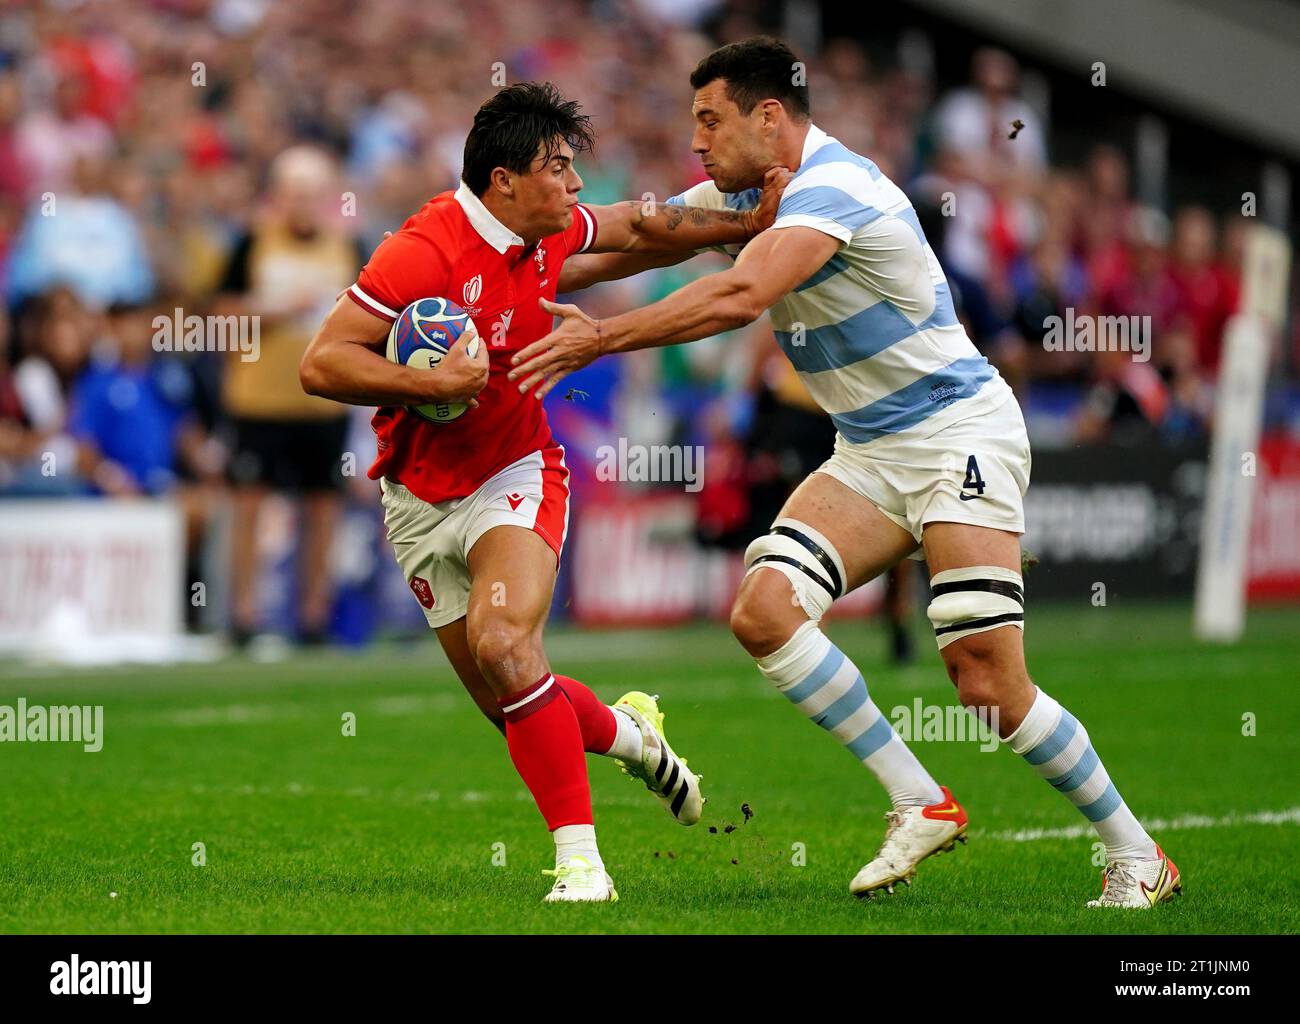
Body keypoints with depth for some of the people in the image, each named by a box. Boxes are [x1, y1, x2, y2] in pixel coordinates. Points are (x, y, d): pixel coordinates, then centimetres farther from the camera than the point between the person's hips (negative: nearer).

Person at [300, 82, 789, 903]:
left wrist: (747, 225, 14)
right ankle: (629, 733, 35)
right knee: (511, 706, 2)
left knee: (503, 644, -27)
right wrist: (430, 382, -31)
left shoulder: (553, 232, -3)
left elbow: (637, 225, 19)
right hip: (423, 503, -1)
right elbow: (322, 363, -22)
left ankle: (580, 860, -24)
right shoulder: (426, 252, -21)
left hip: (516, 476, 1)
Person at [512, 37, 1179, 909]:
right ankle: (921, 805, -4)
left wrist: (599, 339, -32)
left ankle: (1137, 856, 4)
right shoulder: (745, 190, 8)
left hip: (958, 430, -9)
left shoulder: (831, 187, -21)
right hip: (870, 453, 9)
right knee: (764, 609, -13)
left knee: (990, 685, -15)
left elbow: (739, 297, -35)